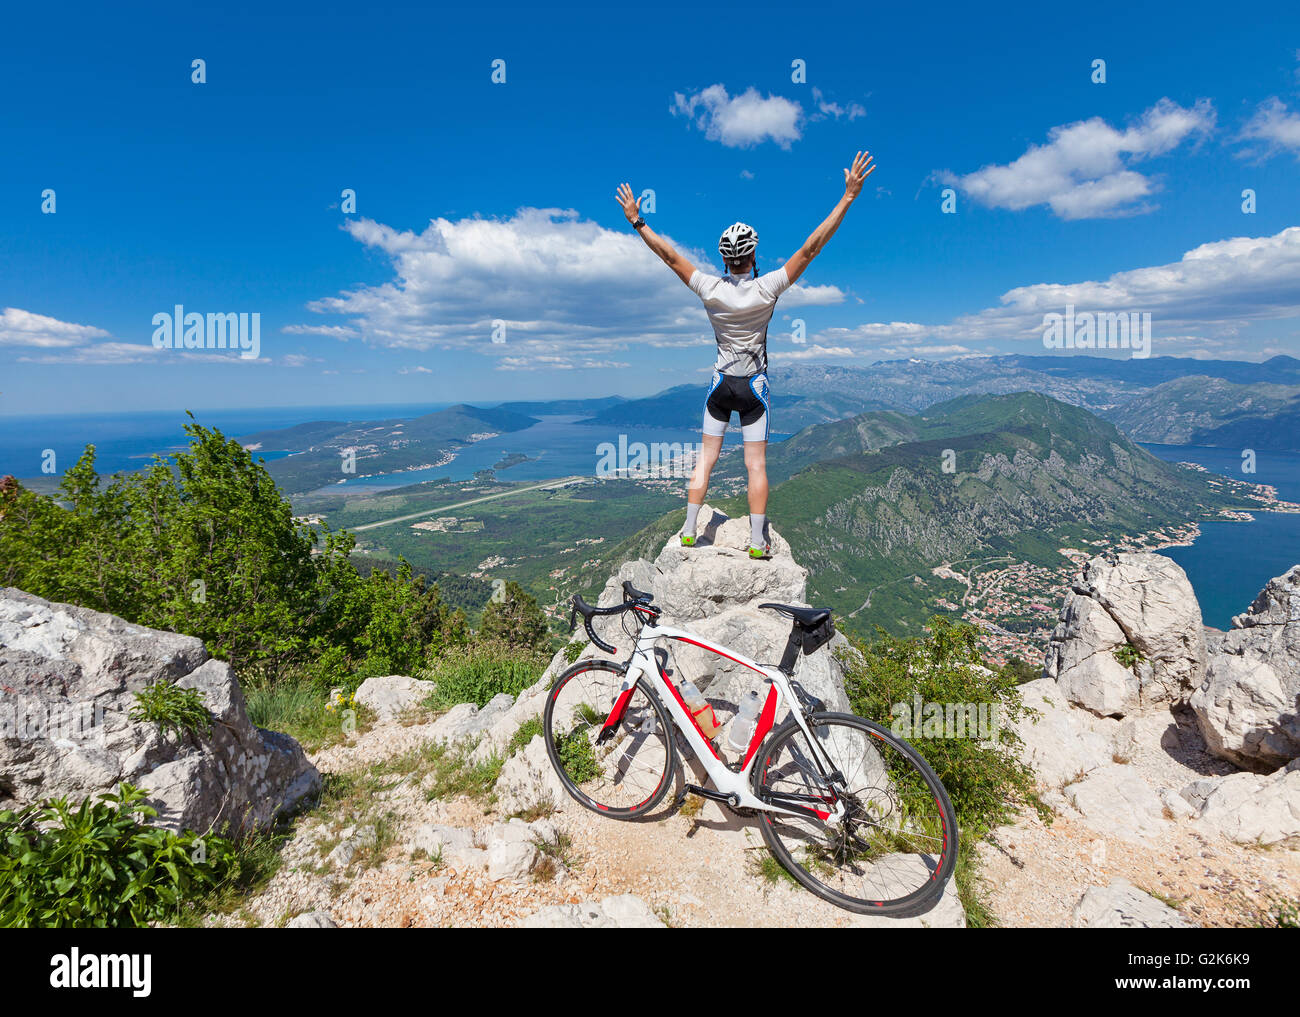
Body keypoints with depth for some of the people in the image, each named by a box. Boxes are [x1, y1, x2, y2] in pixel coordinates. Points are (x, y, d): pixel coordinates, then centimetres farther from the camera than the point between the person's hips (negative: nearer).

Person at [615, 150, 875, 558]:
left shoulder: (710, 289, -10)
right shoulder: (766, 289, -15)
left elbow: (669, 255, -2)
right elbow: (810, 248, -15)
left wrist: (636, 220, 8)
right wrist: (849, 195, -12)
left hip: (720, 384, 2)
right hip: (755, 386, -2)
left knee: (706, 458, 10)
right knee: (756, 465, 2)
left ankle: (689, 532, 14)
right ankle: (757, 542, 7)